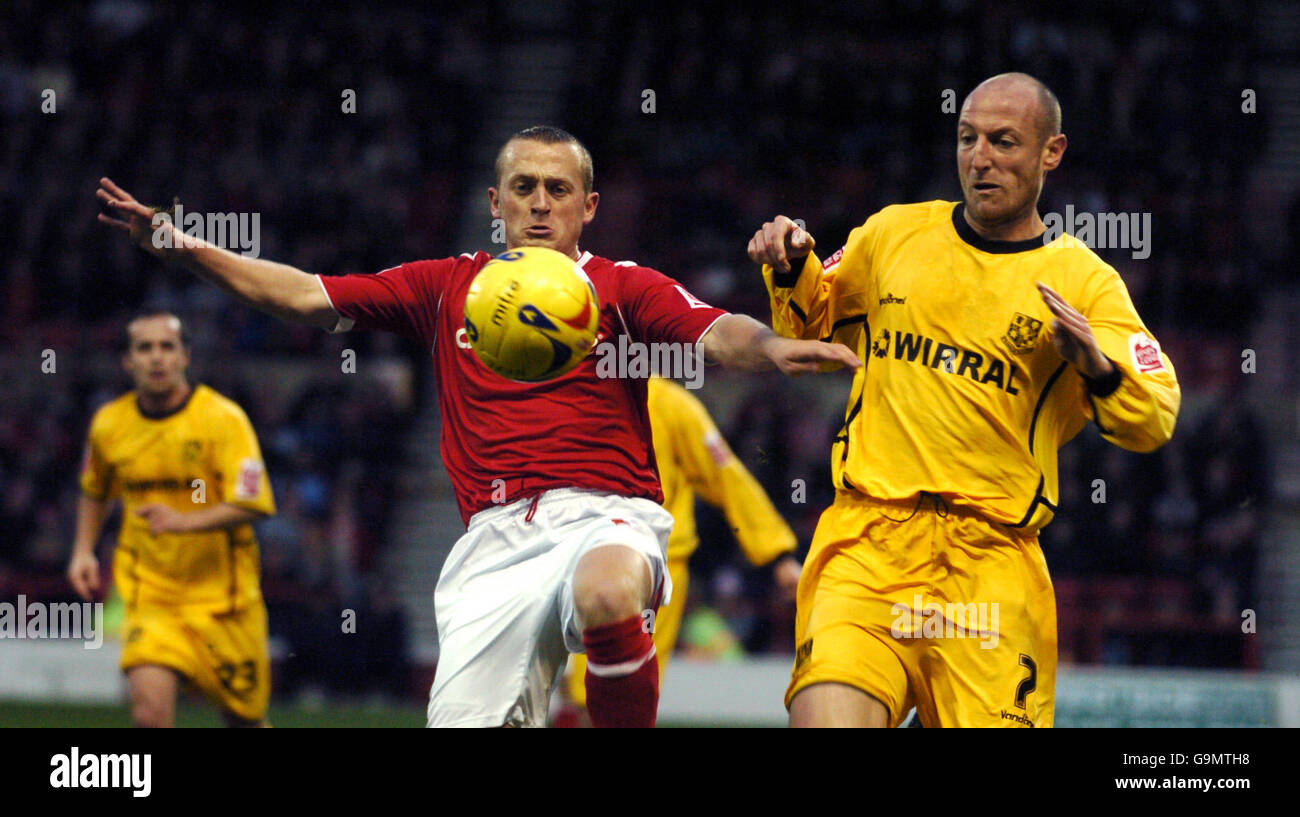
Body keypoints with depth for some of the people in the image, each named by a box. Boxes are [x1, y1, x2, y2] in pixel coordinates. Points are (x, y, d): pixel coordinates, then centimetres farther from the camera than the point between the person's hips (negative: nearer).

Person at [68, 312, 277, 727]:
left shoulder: (223, 419, -12)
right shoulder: (109, 424, 1)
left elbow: (252, 505, -20)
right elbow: (94, 490, 23)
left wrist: (185, 522, -33)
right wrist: (83, 551, 10)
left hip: (221, 596, -2)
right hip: (148, 595, 2)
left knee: (244, 718, 9)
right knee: (150, 708, -21)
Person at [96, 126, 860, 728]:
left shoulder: (624, 287, 8)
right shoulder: (450, 286, 18)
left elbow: (715, 335, -9)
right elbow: (307, 296, 18)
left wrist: (769, 347, -33)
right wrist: (175, 243, 11)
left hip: (604, 515, -3)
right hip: (496, 538, 3)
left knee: (607, 593, -38)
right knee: (461, 723, -9)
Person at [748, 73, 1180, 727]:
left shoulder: (1085, 282, 7)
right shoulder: (893, 233, 13)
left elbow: (1153, 422, 0)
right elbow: (813, 317, 29)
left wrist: (1097, 368, -19)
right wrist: (791, 271, 8)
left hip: (994, 562, 0)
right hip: (869, 536, 0)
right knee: (826, 719, -25)